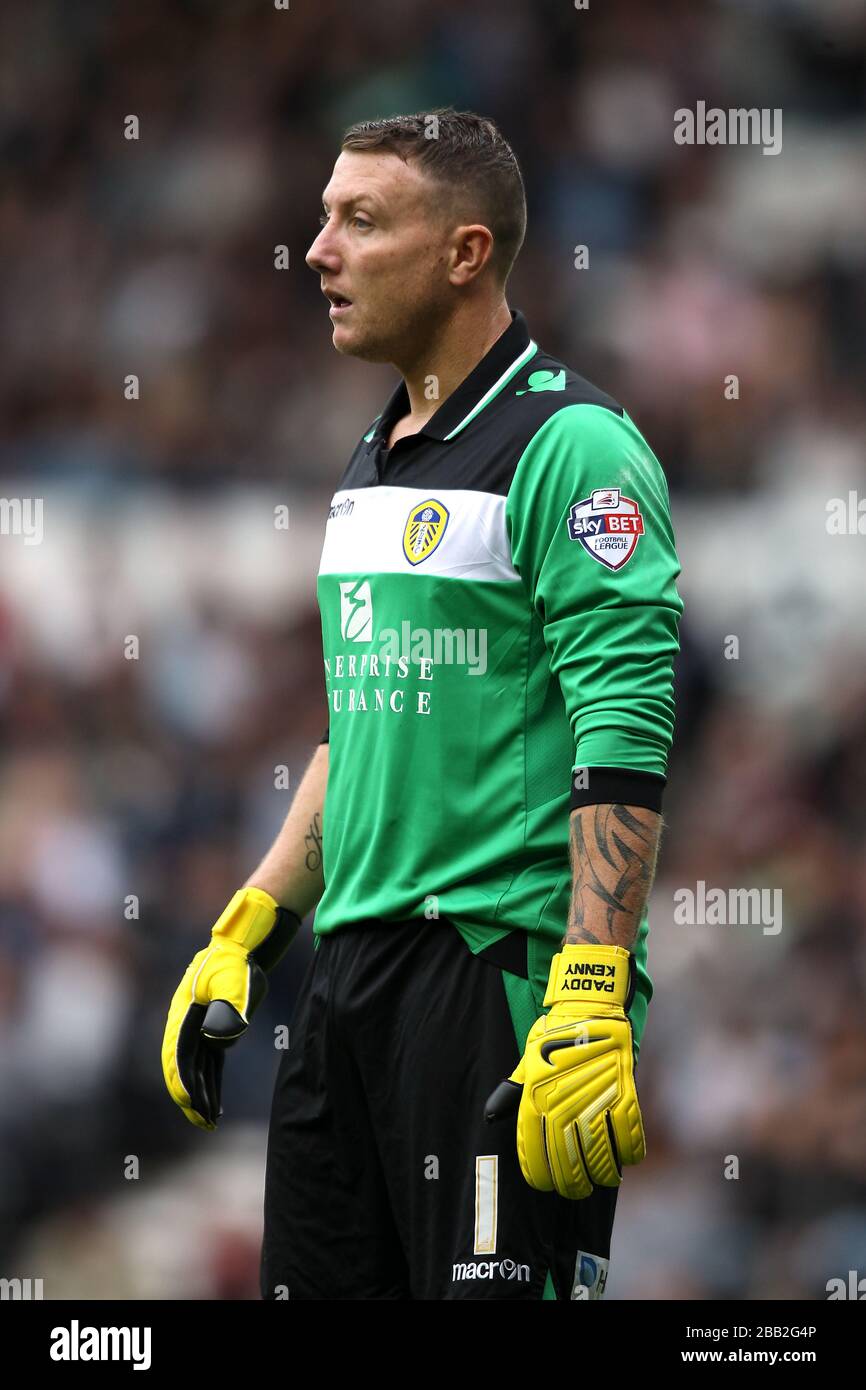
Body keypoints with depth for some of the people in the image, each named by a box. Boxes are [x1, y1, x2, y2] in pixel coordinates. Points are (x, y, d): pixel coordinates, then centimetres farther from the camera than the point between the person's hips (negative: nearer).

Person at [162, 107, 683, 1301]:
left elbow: (626, 746, -17)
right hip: (351, 966, 9)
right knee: (317, 1283, 9)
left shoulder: (569, 448, -10)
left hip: (501, 965, -9)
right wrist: (243, 938, 20)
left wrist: (589, 1001, -24)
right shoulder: (372, 464, 19)